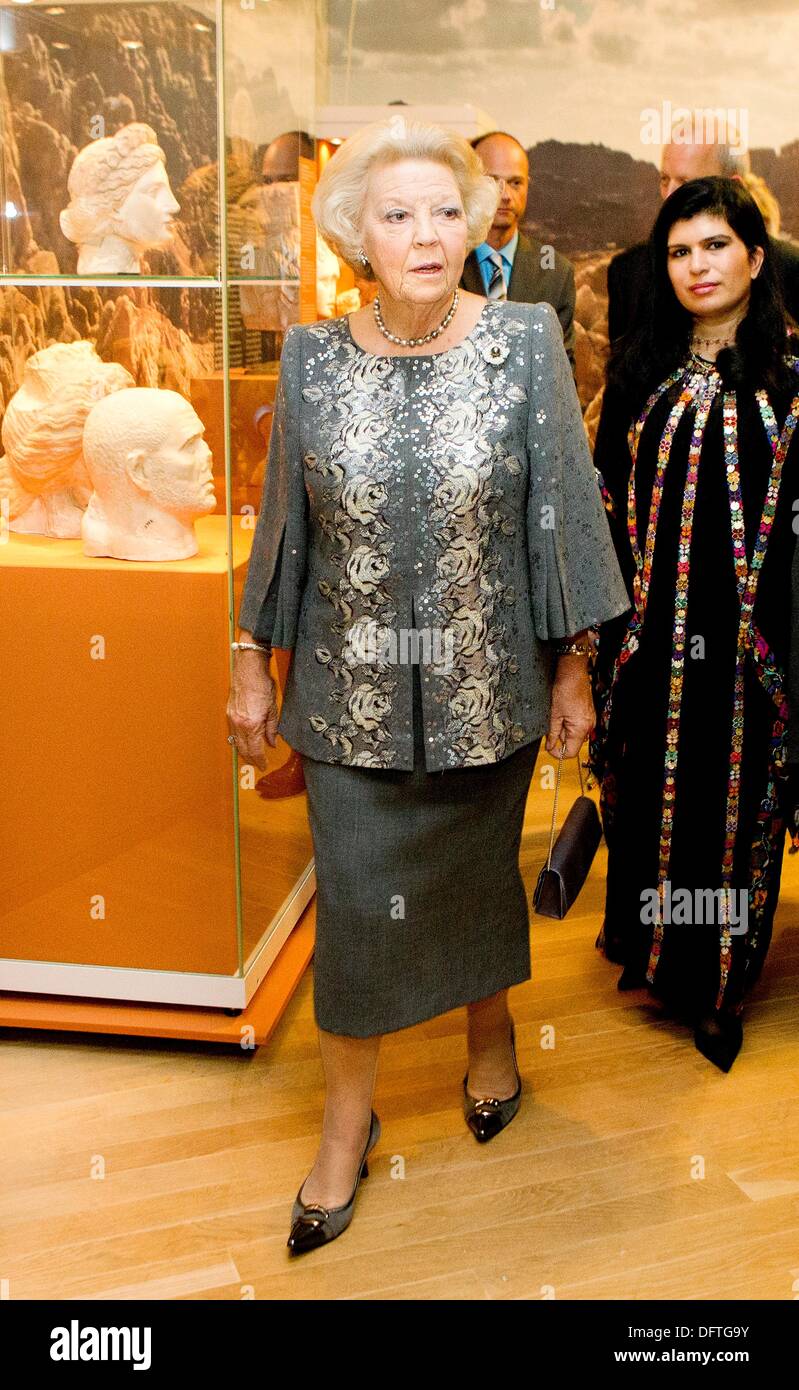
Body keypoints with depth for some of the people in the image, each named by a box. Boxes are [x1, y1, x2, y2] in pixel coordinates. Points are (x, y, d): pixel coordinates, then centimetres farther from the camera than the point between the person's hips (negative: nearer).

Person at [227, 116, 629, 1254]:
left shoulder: (527, 343, -7)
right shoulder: (312, 358, -3)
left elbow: (562, 510, -3)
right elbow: (284, 520, 4)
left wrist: (574, 669, -2)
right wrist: (254, 665, 7)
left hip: (485, 688, 0)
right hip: (351, 691, 1)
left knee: (480, 873, 18)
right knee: (355, 896, 6)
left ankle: (491, 1035, 47)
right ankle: (348, 1124, 26)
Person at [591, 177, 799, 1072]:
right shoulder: (641, 370, 6)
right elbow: (607, 496, 7)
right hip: (650, 624, 2)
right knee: (648, 788, 12)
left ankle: (719, 983, 24)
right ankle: (650, 954, 33)